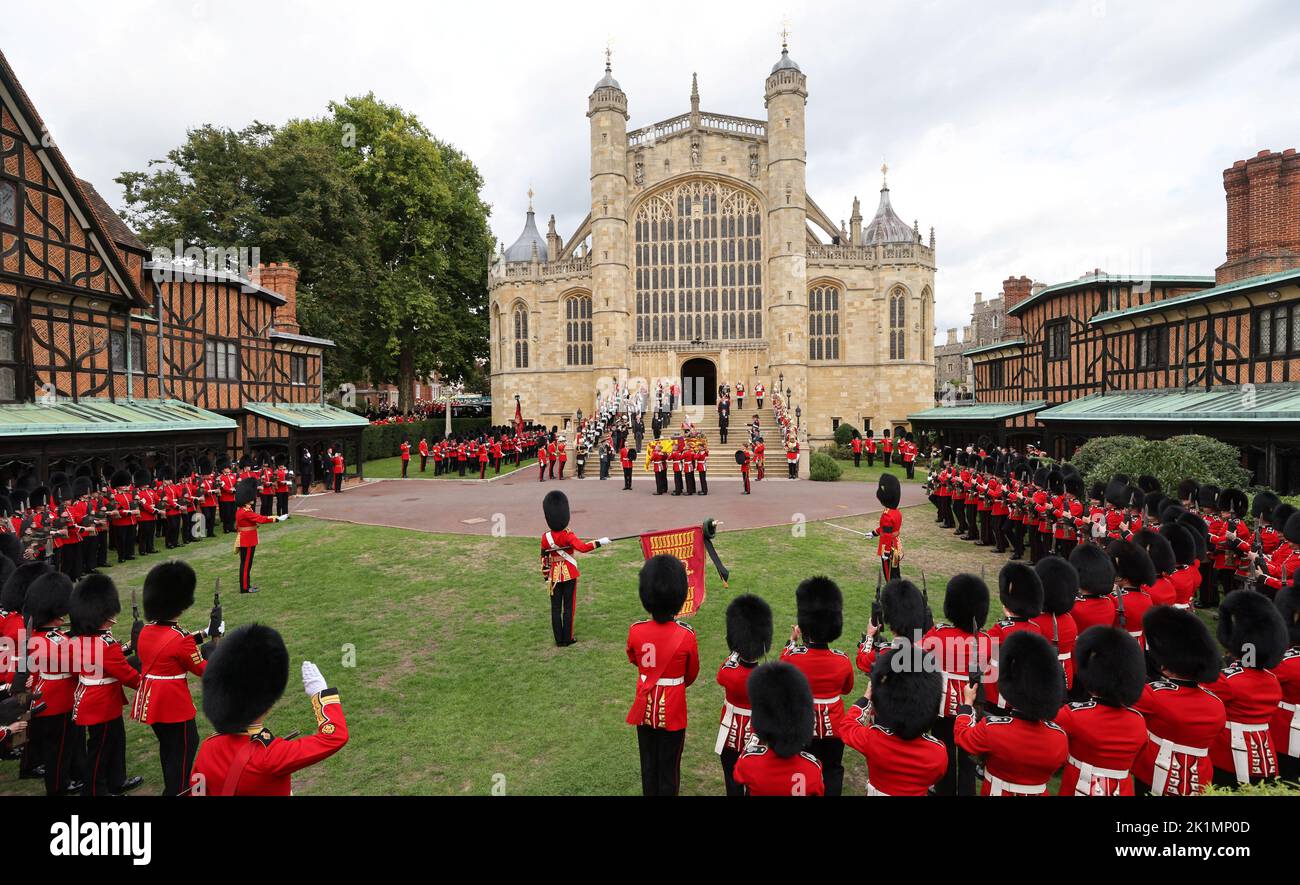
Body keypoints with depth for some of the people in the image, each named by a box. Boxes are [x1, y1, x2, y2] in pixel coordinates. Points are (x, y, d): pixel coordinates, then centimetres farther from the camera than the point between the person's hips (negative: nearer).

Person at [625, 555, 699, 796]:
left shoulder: (635, 631, -16)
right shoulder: (686, 635, -21)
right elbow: (692, 674, -3)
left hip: (645, 708, 2)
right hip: (673, 710, -2)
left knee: (649, 765, 20)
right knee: (669, 767, 14)